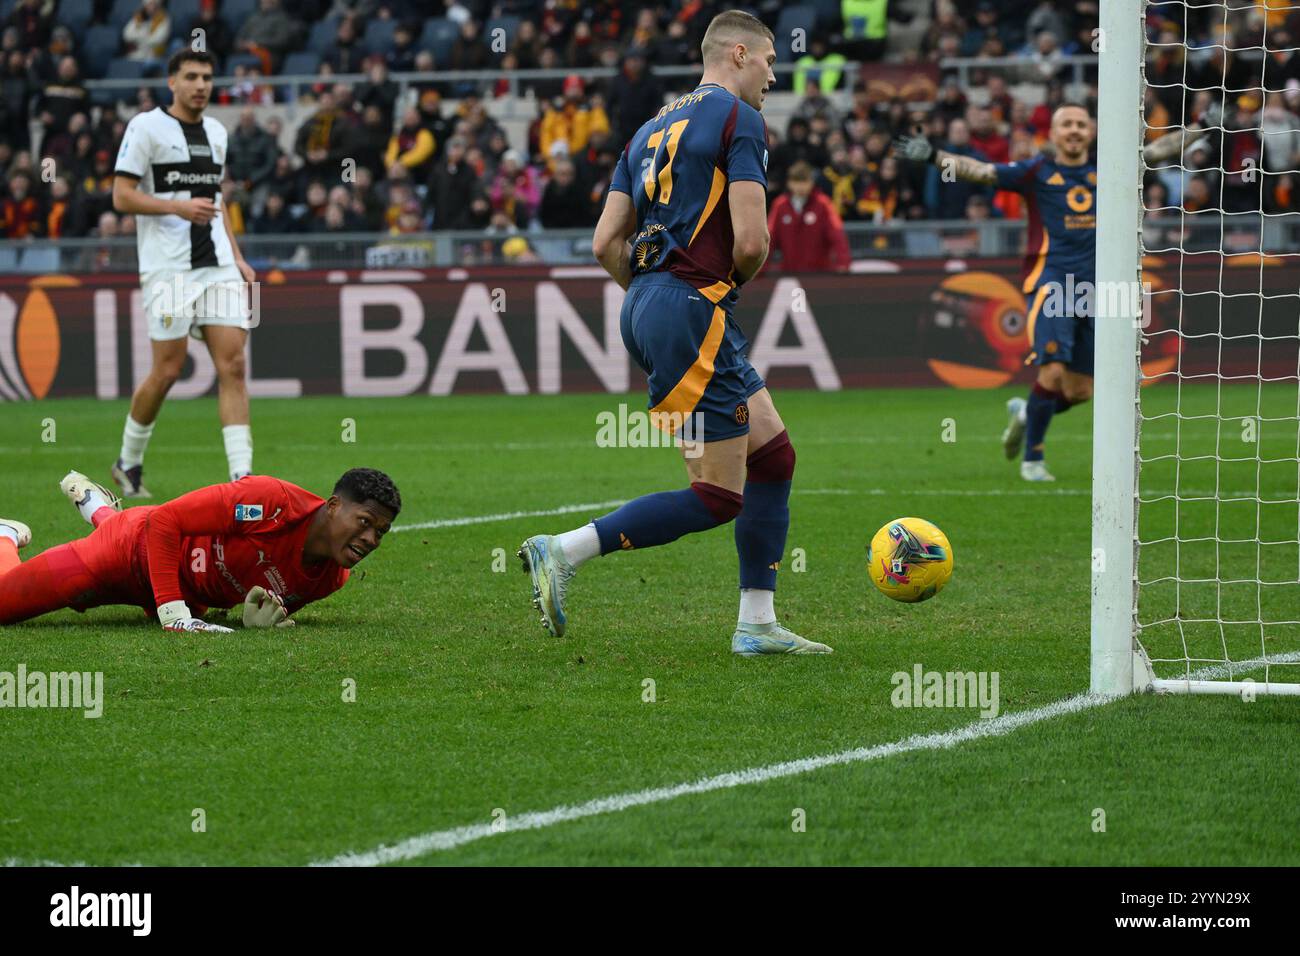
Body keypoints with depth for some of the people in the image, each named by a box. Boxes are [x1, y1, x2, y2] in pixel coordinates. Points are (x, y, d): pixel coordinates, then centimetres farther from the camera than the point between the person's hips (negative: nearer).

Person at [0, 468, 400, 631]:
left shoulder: (333, 578, -19)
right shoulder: (273, 500, -38)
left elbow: (278, 608, -1)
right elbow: (164, 522, -33)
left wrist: (263, 617, -27)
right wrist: (172, 611, -40)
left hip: (187, 594, 6)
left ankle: (95, 505, 60)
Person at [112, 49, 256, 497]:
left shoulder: (216, 132, 17)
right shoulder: (146, 127, -3)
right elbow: (122, 196, -7)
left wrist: (237, 258, 18)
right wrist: (178, 207, -20)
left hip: (217, 265, 6)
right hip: (169, 269, -5)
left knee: (233, 364, -6)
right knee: (167, 371, -4)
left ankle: (242, 474, -10)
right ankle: (129, 460, 18)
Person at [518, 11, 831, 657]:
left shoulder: (654, 128, 20)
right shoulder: (739, 120, -5)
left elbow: (606, 243, 14)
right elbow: (751, 239, -14)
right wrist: (734, 281, 7)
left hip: (644, 308, 9)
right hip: (692, 308, -9)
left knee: (773, 454, 13)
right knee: (718, 496, -7)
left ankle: (757, 625, 13)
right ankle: (563, 551, -13)